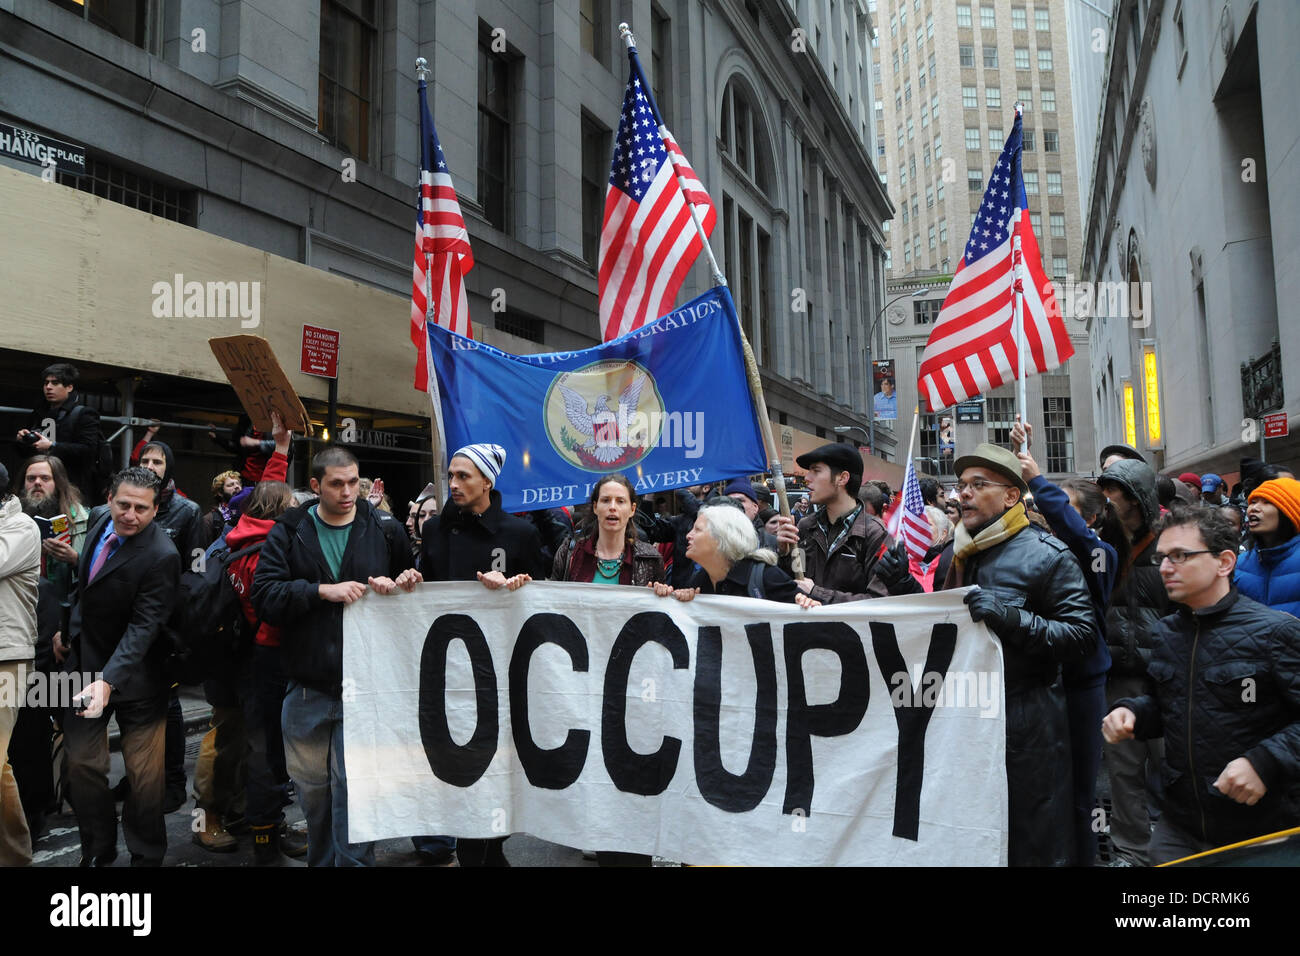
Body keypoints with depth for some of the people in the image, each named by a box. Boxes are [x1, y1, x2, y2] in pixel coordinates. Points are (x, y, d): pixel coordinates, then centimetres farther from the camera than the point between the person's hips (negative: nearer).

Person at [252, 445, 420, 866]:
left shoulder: (385, 531, 3)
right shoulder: (289, 532, 4)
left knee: (353, 792, -3)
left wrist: (397, 587, -7)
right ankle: (320, 859, 34)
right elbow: (263, 595, -7)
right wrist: (323, 591, -16)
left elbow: (412, 586, 15)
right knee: (312, 789, 14)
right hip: (306, 686, 2)